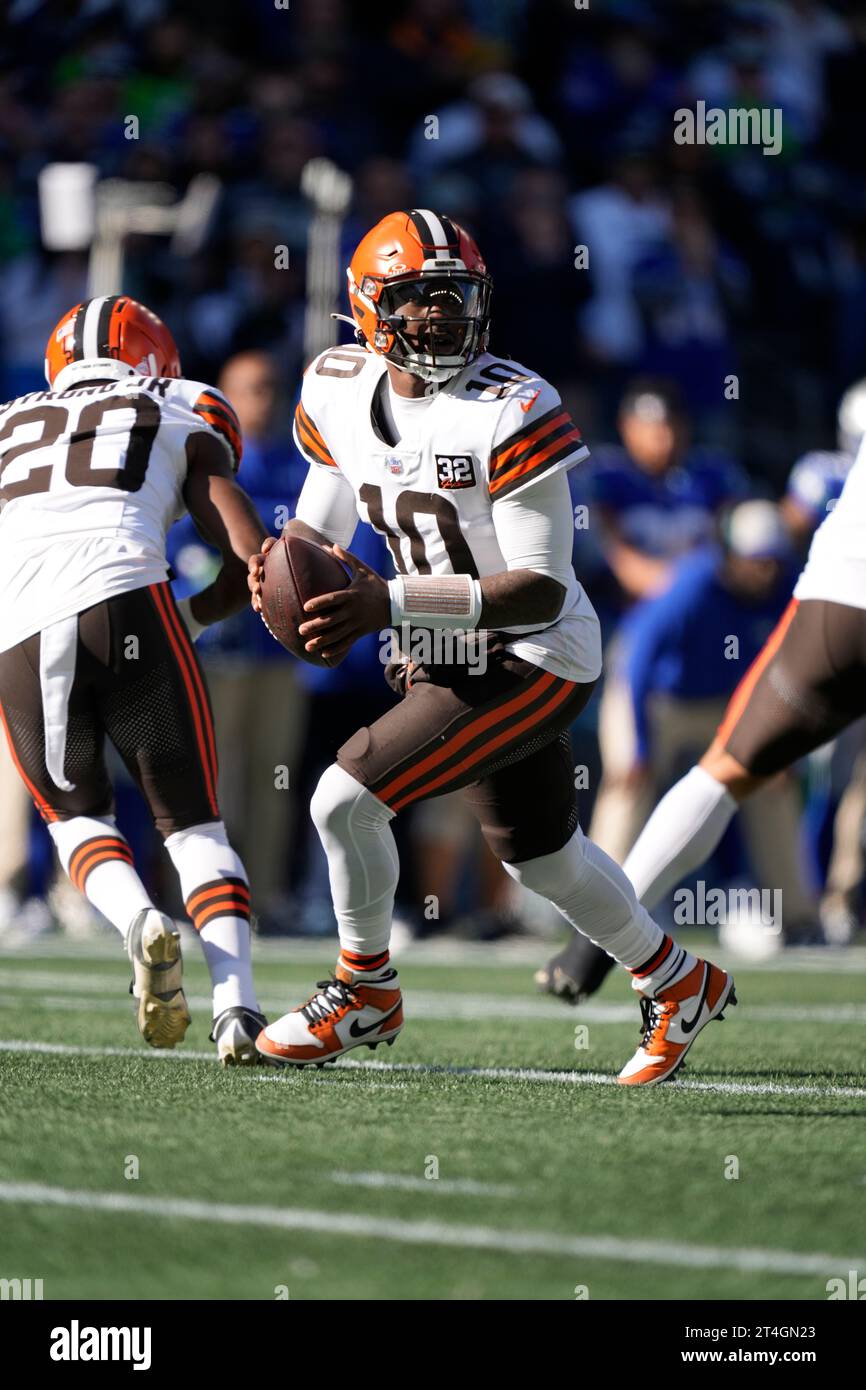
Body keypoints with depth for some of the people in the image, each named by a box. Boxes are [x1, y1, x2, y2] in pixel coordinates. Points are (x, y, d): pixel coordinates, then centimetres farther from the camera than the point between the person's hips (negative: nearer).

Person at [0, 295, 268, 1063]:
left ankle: (139, 920, -7)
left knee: (76, 814, 23)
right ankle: (236, 1005, -9)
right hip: (124, 604, -2)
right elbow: (252, 559, 11)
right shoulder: (181, 417, 21)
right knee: (190, 819, 12)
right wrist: (190, 620, 28)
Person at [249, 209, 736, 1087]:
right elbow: (317, 527, 11)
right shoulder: (340, 392, -3)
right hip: (446, 662, 8)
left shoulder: (512, 414, -24)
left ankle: (365, 989, 9)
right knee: (539, 858, 24)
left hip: (535, 661, -8)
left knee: (348, 798, -17)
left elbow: (543, 591, -26)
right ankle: (678, 983, 48)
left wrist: (391, 603, -34)